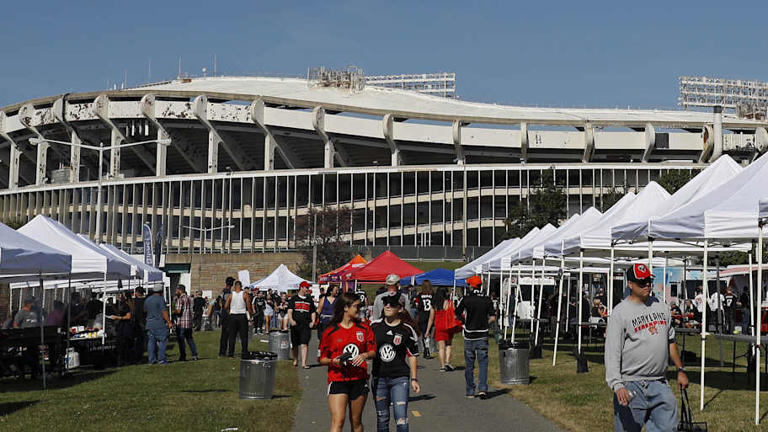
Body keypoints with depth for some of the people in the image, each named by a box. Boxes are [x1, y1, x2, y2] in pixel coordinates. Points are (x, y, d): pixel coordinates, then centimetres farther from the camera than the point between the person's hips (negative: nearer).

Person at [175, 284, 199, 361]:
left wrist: (173, 312, -2)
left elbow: (178, 311, -20)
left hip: (181, 323, -7)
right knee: (190, 338, 15)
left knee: (181, 340, 1)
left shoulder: (180, 299, -13)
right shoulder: (190, 299, 11)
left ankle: (183, 356, 2)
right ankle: (194, 355, 10)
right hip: (190, 322, 7)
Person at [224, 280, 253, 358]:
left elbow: (226, 307, -2)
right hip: (242, 316, -2)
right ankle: (244, 354, 2)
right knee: (244, 336, 4)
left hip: (233, 316, 2)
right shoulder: (245, 294, -5)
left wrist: (229, 313, 13)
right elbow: (248, 306, -6)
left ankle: (231, 354, 9)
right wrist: (251, 313, 7)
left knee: (232, 336, 9)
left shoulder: (231, 295, -1)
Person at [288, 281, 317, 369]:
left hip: (306, 325, 0)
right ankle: (295, 360, 31)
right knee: (295, 344, 11)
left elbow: (313, 312, 19)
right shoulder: (294, 298, 8)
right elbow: (289, 310, 0)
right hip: (295, 324, 0)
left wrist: (313, 321, 3)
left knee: (304, 344, -13)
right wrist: (291, 320, -18)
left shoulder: (309, 299, 14)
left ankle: (303, 363, -18)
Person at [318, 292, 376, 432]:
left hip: (359, 379, 3)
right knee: (338, 421, -13)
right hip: (337, 380, -3)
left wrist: (365, 355, -12)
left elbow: (373, 351, 10)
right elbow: (321, 359, 3)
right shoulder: (331, 331, -1)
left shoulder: (364, 329, 8)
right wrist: (334, 361, -17)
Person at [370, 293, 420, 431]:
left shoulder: (407, 329, -3)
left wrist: (414, 379, 1)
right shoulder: (374, 326, 2)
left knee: (401, 418, -9)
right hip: (379, 378, 3)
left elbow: (413, 355, 3)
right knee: (382, 419, 11)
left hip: (400, 378, -3)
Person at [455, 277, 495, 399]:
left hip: (469, 336, -1)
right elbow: (493, 318, -4)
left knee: (469, 365, 9)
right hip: (483, 336, 1)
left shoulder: (466, 299, -7)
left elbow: (457, 315, -3)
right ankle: (482, 389, -10)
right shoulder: (487, 300, -2)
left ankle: (470, 392, 13)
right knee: (483, 363, 4)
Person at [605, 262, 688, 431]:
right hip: (630, 386, -6)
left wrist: (680, 370, 20)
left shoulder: (661, 307, 13)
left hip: (660, 385, 6)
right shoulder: (620, 312, -8)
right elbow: (612, 353, -14)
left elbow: (670, 341, 24)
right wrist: (617, 385, -26)